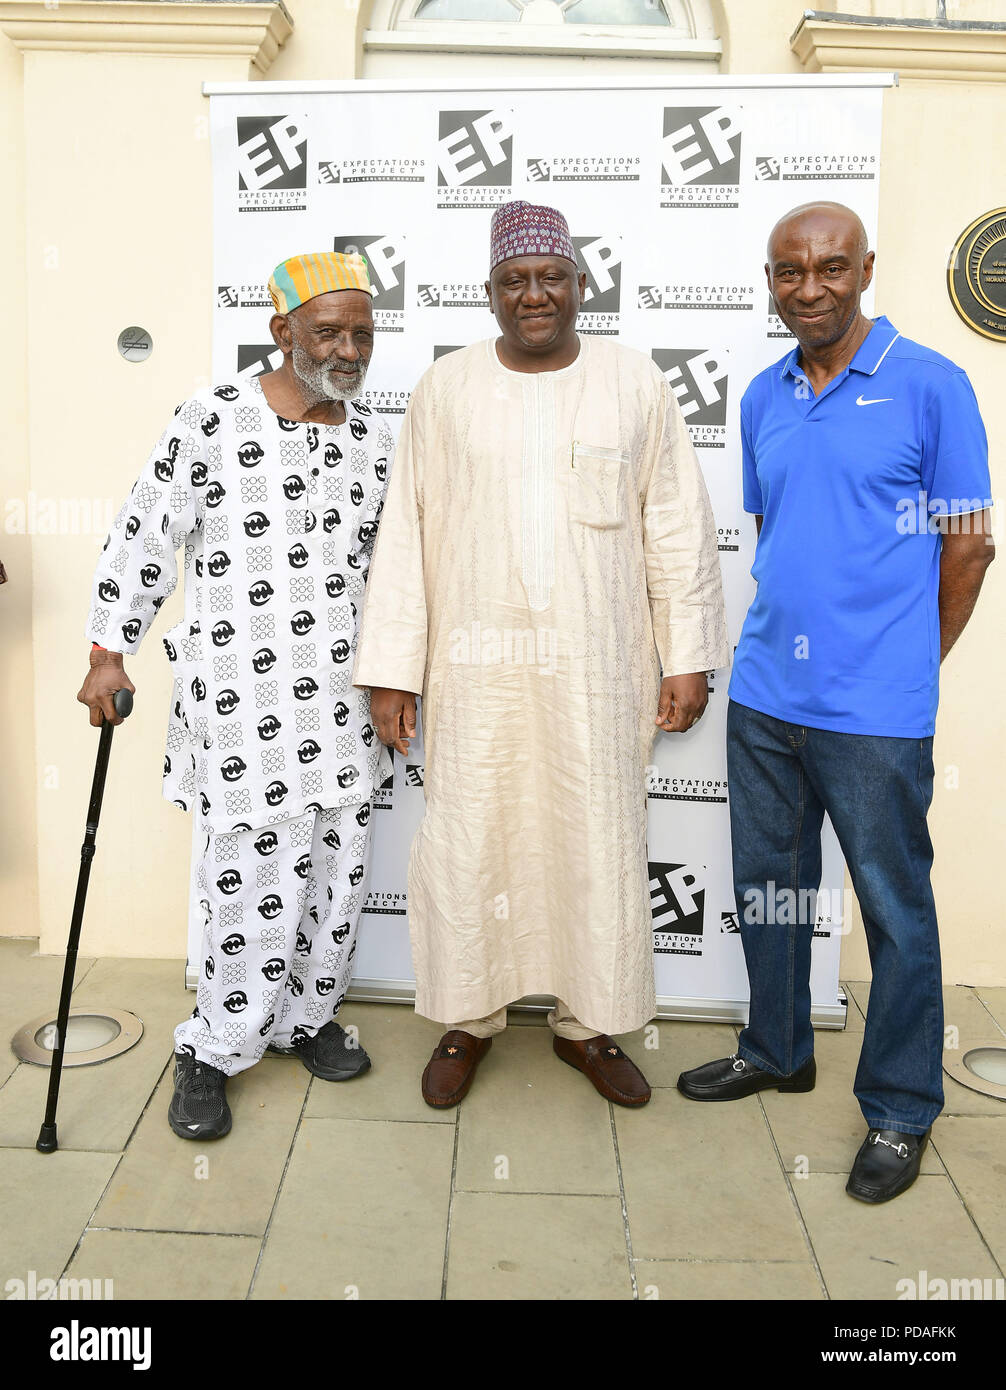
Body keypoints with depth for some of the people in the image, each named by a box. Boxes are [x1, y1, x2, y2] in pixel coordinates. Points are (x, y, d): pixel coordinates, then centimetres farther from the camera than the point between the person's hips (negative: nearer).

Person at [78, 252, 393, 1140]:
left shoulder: (374, 441, 8)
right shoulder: (214, 419, -7)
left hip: (341, 693, 6)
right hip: (241, 695, -5)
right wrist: (109, 652, -5)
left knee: (337, 863, 12)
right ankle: (212, 1051, 17)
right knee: (258, 873, -4)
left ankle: (306, 1014, 34)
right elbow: (145, 537, -4)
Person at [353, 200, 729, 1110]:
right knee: (467, 839, 6)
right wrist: (390, 669, -1)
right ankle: (469, 1016, 28)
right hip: (475, 667, 0)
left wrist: (688, 657, -1)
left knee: (599, 840, 8)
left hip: (596, 669, 0)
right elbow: (405, 531, 2)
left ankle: (589, 1022, 28)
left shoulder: (634, 384, 4)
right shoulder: (445, 390, 4)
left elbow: (678, 528, 4)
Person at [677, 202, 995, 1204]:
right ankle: (777, 1051, 37)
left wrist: (907, 666, 1)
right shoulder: (764, 397, 10)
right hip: (764, 695, 6)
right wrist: (787, 632, 12)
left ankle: (900, 1111, 23)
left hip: (874, 709, -5)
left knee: (895, 908, 5)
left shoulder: (928, 384, -5)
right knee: (768, 884, 16)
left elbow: (968, 545, -2)